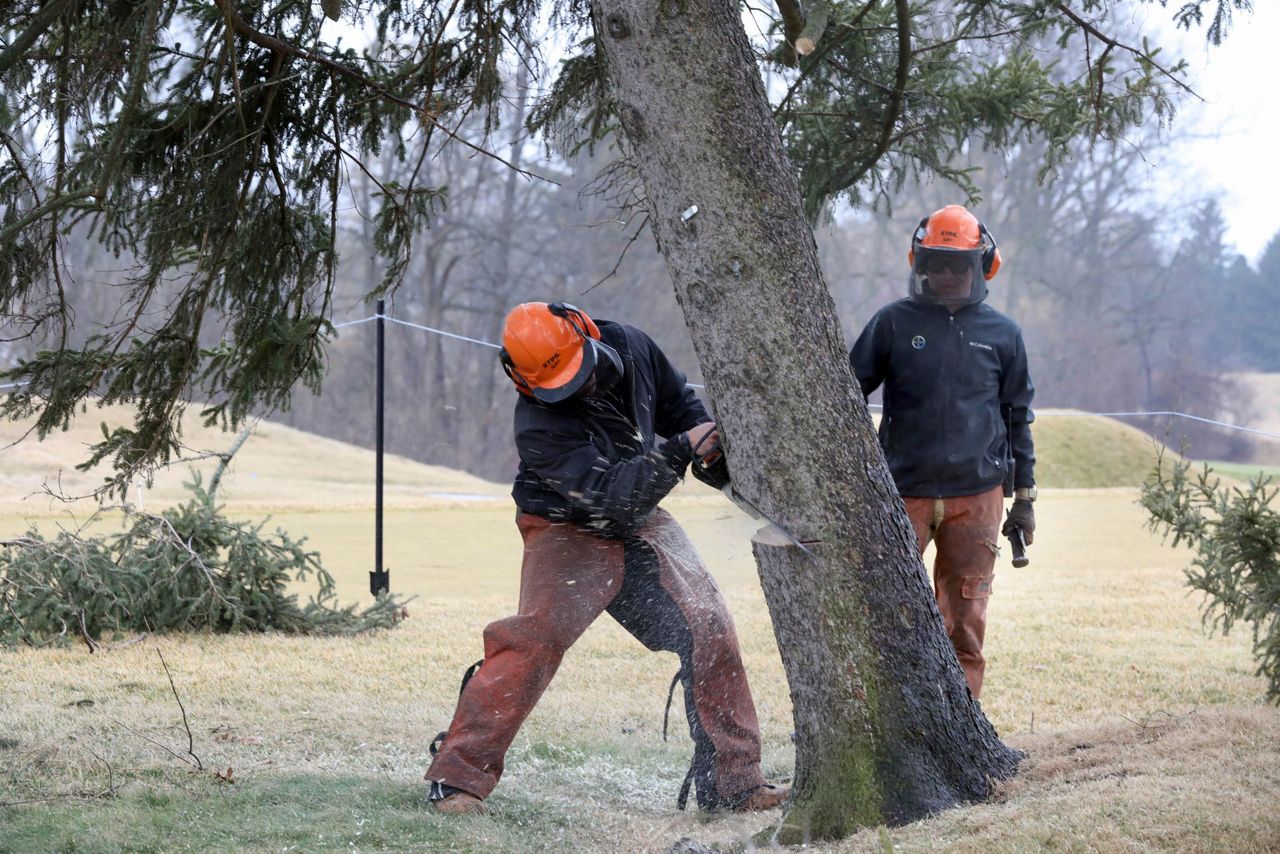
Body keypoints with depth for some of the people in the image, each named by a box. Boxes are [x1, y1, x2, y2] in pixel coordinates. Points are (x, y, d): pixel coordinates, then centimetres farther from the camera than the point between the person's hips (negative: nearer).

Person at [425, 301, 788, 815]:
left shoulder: (629, 347, -11)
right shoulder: (540, 426, -29)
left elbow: (678, 402, 9)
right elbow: (612, 495, -35)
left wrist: (711, 440, -9)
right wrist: (682, 450, -38)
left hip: (639, 524, 6)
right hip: (570, 534, -6)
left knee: (708, 631, -2)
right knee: (535, 637, -25)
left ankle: (733, 783, 6)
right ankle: (458, 780, -21)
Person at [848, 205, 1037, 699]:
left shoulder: (1001, 334, 10)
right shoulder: (894, 324, 4)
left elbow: (1018, 417, 15)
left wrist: (1024, 499, 13)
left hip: (977, 497, 1)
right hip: (904, 493, -1)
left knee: (965, 622, 5)